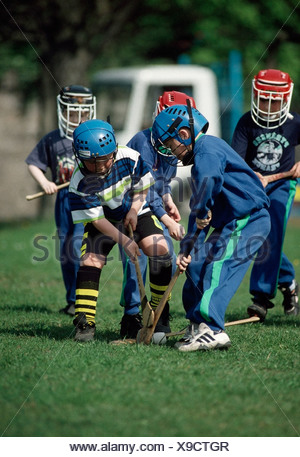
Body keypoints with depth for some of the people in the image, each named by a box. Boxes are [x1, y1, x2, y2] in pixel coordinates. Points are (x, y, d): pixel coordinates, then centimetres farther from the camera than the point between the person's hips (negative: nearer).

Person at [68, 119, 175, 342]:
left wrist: (134, 210, -18)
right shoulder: (80, 183, -28)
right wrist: (124, 241, -30)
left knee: (160, 249, -16)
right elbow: (97, 219, -24)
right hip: (105, 219, -1)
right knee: (90, 260, -21)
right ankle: (85, 323, -16)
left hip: (136, 212, 1)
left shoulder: (129, 158, -25)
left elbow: (142, 184, -5)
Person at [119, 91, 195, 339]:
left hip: (152, 206, 8)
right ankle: (132, 318, -9)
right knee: (137, 256, -14)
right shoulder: (145, 142, -26)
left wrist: (169, 202, -3)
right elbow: (145, 189, -28)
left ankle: (161, 315, 12)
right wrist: (167, 221, -30)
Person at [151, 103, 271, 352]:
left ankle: (212, 330, -26)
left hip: (247, 220, -11)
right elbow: (197, 210, 23)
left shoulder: (208, 148, -10)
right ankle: (197, 326, 20)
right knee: (196, 267, 13)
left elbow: (210, 179, -35)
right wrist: (186, 249, 16)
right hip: (231, 224, 11)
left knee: (216, 272, -19)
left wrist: (202, 212, -20)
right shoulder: (202, 155, 22)